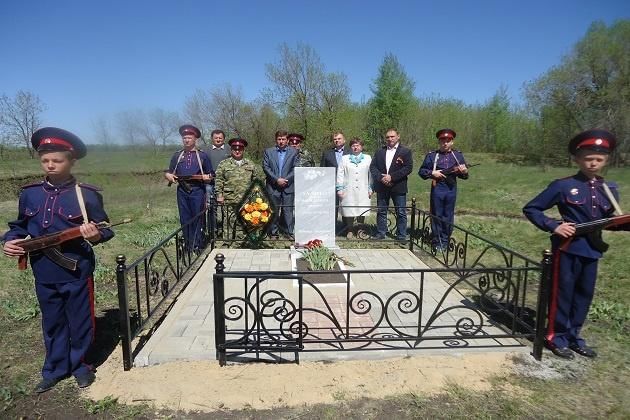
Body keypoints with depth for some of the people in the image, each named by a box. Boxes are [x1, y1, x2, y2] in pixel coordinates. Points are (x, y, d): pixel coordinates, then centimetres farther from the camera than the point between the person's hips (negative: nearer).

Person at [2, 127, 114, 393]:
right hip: (44, 273, 4)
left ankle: (79, 365, 35)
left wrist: (96, 236, -28)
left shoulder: (86, 195, -12)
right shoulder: (29, 194, 1)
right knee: (52, 322, 19)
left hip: (77, 271, -4)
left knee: (80, 320, 12)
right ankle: (54, 369, 38)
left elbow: (105, 229, -7)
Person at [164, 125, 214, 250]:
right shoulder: (177, 155, 14)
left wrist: (208, 177, -13)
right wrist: (168, 175, -3)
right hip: (182, 191, 3)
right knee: (184, 219, 6)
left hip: (198, 191, -3)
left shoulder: (203, 155, 6)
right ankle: (188, 245, 16)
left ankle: (197, 246, 9)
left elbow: (211, 174, 9)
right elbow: (170, 172, 19)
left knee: (197, 219, 0)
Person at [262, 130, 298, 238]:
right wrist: (276, 179, -10)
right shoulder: (268, 151, 9)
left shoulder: (293, 152, 8)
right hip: (273, 187, 0)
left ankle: (290, 233, 6)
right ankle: (273, 233, 14)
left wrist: (286, 179, -11)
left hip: (288, 186, 0)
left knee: (288, 210, 0)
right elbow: (266, 167, 0)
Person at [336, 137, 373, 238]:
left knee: (362, 211, 0)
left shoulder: (368, 158, 11)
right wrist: (339, 189, -1)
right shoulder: (345, 159, 10)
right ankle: (350, 231, 9)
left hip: (363, 191, 0)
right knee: (349, 211, -2)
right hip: (348, 191, 0)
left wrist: (370, 189, 4)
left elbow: (371, 174, 9)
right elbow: (340, 174, 6)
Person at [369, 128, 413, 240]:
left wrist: (392, 177, -17)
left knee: (401, 213, 2)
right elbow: (372, 167, 5)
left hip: (398, 188, -3)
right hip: (382, 187, 3)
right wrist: (381, 178, -13)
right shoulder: (379, 152, 13)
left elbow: (408, 168, -9)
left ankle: (401, 236, 11)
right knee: (381, 212, 9)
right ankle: (380, 234, 20)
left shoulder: (405, 151, 1)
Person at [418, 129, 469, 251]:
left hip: (452, 189, 2)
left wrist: (464, 172, -12)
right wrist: (432, 173, -14)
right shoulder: (431, 155, 2)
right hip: (437, 189, -2)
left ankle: (445, 241, 20)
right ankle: (437, 242, 14)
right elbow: (421, 171, 2)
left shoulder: (458, 155, 8)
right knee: (436, 216, 4)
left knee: (448, 217, 8)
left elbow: (465, 175, 10)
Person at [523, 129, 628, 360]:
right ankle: (556, 336, 19)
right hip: (568, 248, -6)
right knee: (562, 292, 4)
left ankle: (573, 335, 31)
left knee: (585, 294, 15)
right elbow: (530, 209, -7)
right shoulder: (563, 186, -9)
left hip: (592, 250, 6)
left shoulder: (610, 189, 8)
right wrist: (554, 226, -17)